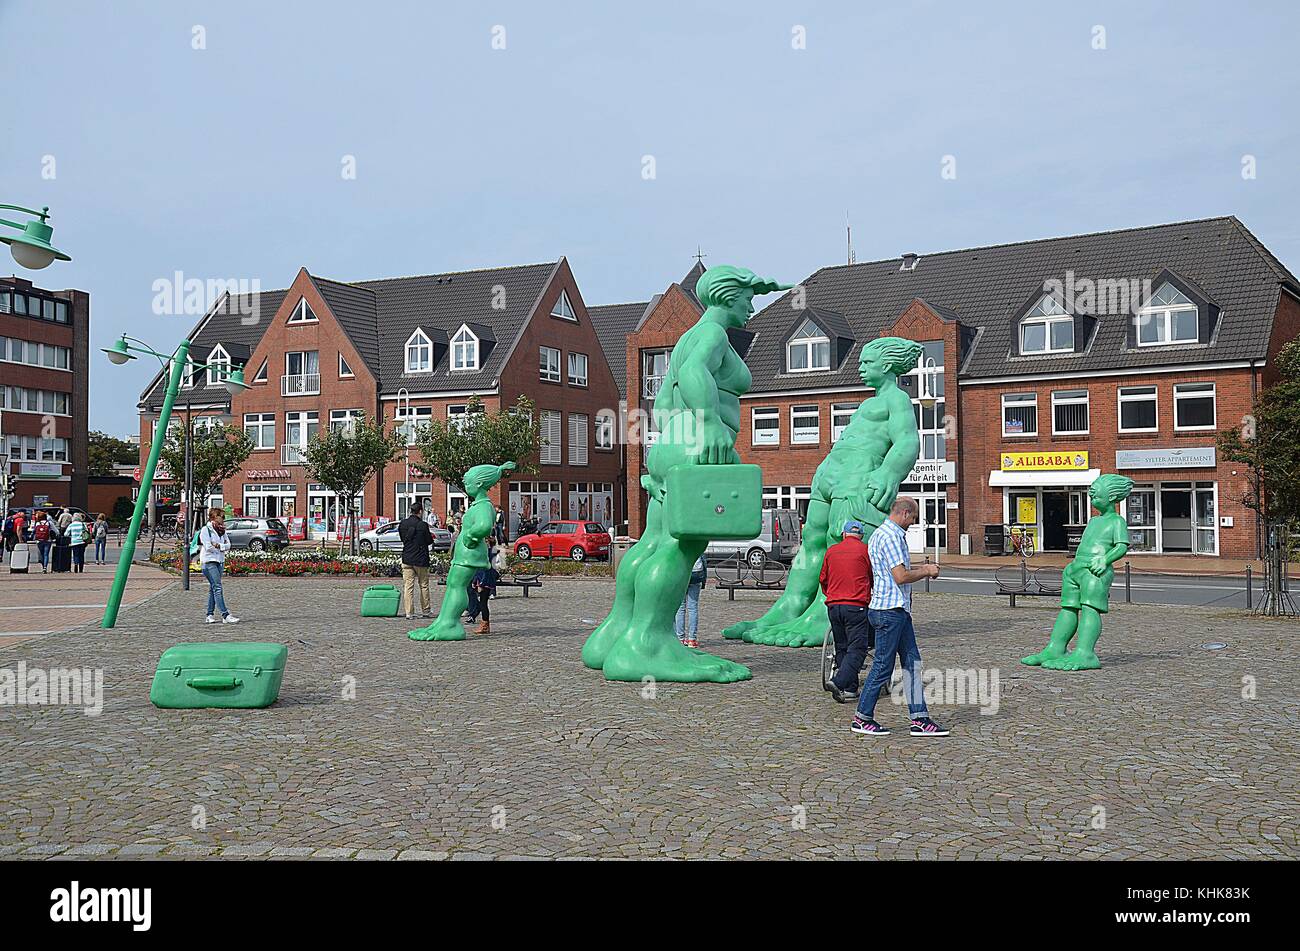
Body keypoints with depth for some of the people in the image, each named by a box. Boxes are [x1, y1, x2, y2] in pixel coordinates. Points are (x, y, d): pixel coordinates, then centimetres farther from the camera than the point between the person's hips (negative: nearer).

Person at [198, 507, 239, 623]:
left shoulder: (222, 531, 15)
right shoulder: (205, 530, -6)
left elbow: (228, 545, 6)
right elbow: (208, 547, -14)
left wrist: (218, 546, -12)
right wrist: (222, 547, -2)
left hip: (220, 561, 7)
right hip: (208, 561, -7)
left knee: (213, 588, 10)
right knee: (217, 588, -13)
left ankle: (210, 615, 15)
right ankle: (225, 615, -20)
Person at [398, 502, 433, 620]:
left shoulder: (403, 523, 2)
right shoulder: (422, 525, -13)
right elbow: (429, 541, -4)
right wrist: (431, 536, 16)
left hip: (406, 559, 3)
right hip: (420, 560, -3)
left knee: (408, 586, 3)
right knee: (424, 585, 12)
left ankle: (409, 612, -2)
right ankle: (425, 611, 18)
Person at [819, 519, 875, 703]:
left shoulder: (831, 550, 11)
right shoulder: (865, 550, 0)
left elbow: (823, 579, 18)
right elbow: (875, 578, 10)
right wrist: (874, 597, 29)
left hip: (833, 606, 5)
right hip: (856, 606, -5)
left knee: (842, 648, 12)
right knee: (857, 649, -3)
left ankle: (850, 690, 13)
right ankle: (838, 682, -19)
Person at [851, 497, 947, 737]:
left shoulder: (881, 534, 19)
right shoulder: (891, 536, -15)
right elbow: (901, 577, -20)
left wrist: (920, 571, 18)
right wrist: (926, 571, -5)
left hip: (899, 610, 11)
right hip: (889, 611, -11)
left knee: (912, 662, 9)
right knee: (883, 666, -3)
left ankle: (919, 720, 10)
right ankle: (862, 719, 7)